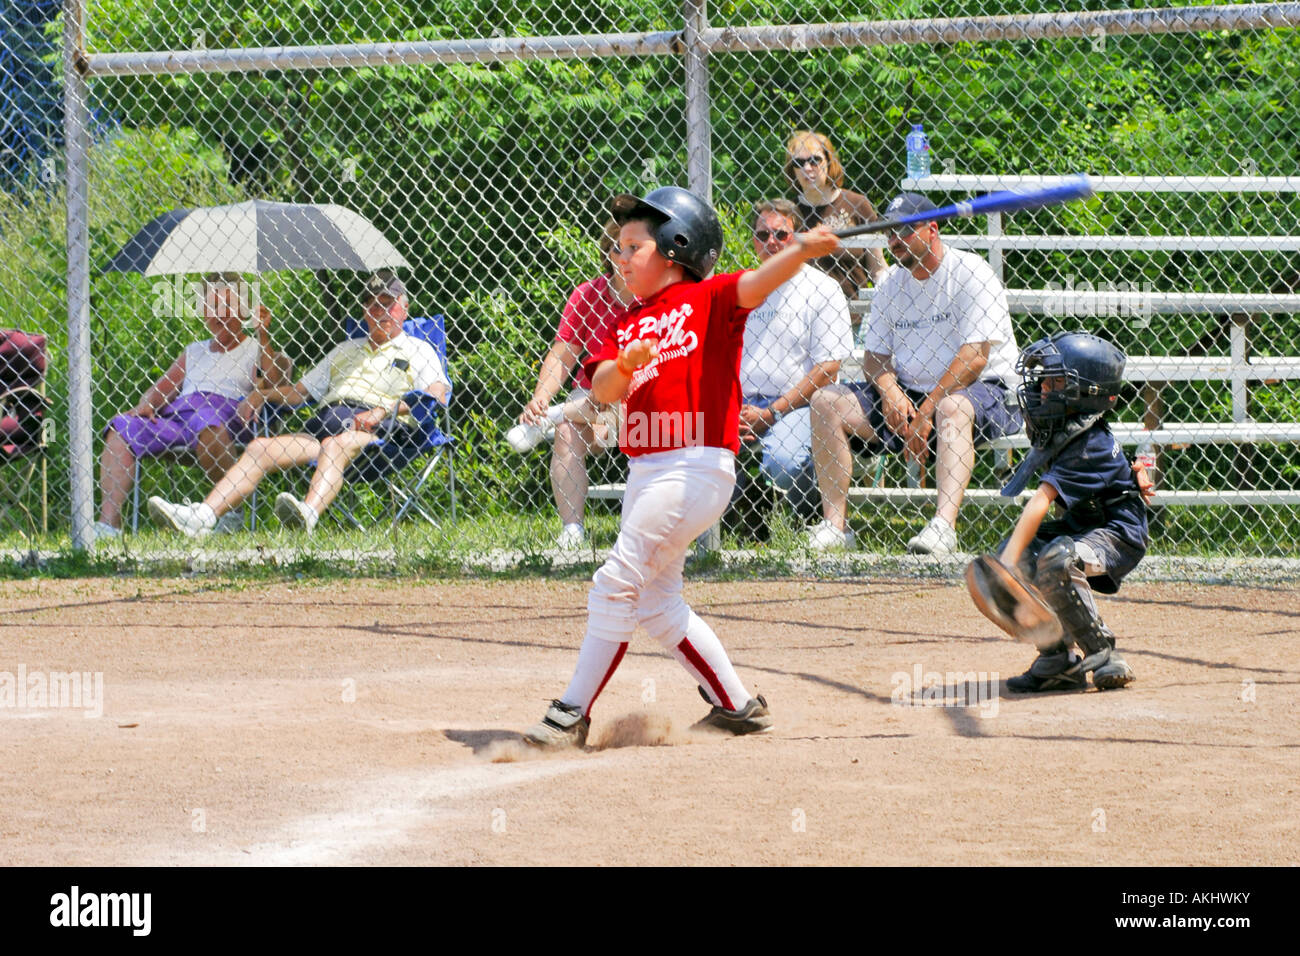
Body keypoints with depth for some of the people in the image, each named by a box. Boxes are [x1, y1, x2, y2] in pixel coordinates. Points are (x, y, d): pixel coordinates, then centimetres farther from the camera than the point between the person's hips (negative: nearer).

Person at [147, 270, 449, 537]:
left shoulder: (417, 350, 19)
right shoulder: (345, 350, 37)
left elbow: (436, 397, 0)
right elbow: (299, 392, 35)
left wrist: (385, 410, -14)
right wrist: (261, 395, 15)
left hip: (380, 428, -6)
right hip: (325, 423, 6)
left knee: (335, 445, -40)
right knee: (260, 447, -18)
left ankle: (308, 514, -71)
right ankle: (203, 515, -37)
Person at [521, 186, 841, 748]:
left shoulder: (707, 300, -2)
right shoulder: (631, 322, 17)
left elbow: (757, 283, -21)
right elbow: (604, 389, 3)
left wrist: (802, 252, -41)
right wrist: (626, 363, -20)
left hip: (695, 466, -9)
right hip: (645, 471, 9)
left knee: (618, 586, -11)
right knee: (655, 601, 14)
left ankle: (572, 715, -6)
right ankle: (736, 706, 22)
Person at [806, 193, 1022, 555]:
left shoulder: (970, 273, -10)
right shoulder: (892, 284, 11)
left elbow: (974, 358, -18)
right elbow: (874, 354, 12)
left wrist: (927, 411, -22)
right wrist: (888, 390, -12)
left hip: (981, 391, -7)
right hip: (908, 394, 7)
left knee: (952, 408, -41)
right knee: (826, 401, -10)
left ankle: (943, 525, -54)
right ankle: (834, 524, -18)